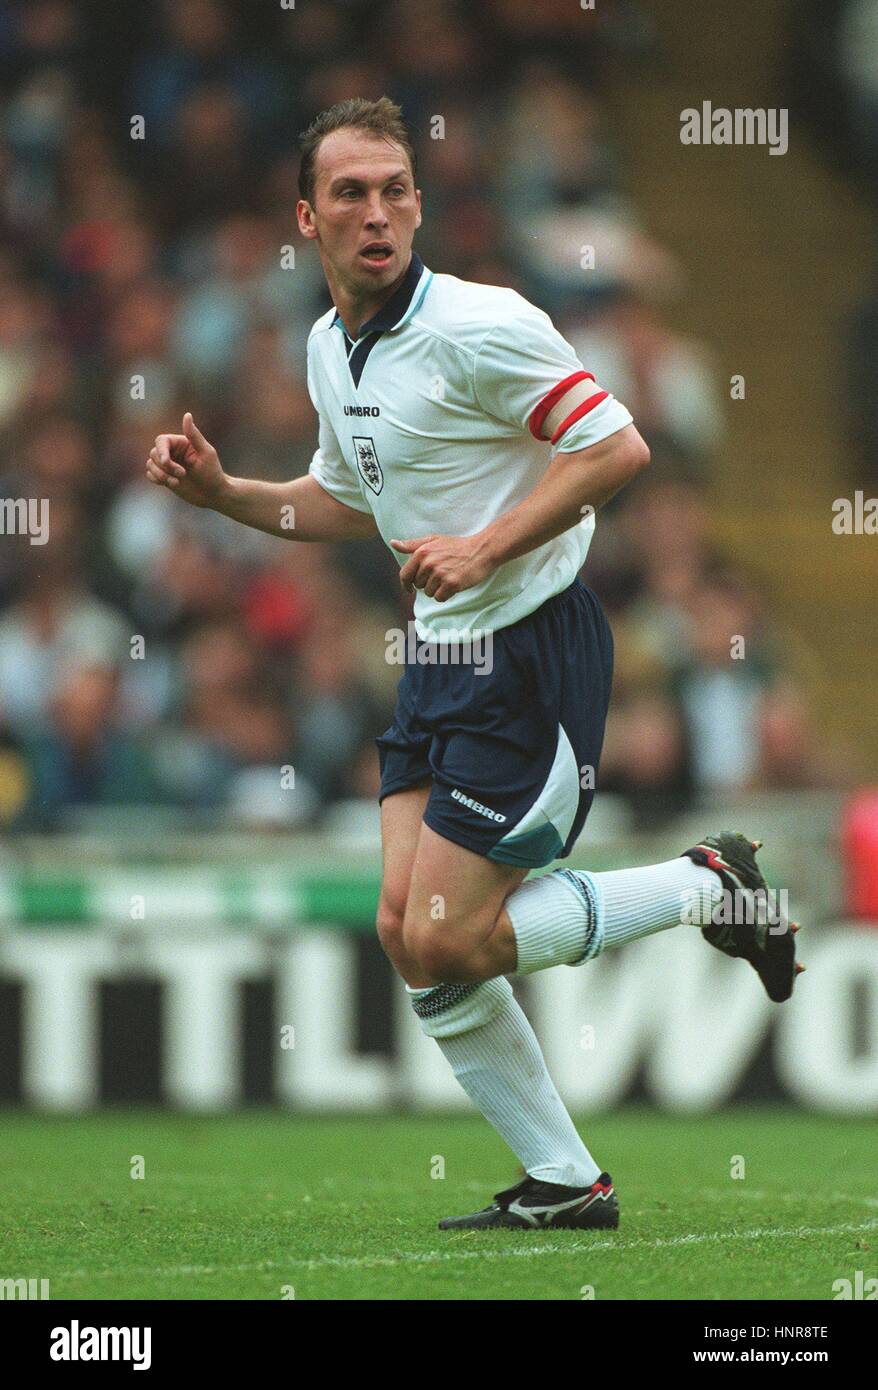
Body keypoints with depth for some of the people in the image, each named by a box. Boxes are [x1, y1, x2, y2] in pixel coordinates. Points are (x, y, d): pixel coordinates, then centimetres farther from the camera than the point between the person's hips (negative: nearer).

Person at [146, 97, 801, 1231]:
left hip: (531, 657, -8)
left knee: (443, 940, -11)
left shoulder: (478, 327, -16)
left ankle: (711, 885, 6)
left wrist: (484, 548, -23)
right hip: (440, 659, 8)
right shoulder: (329, 347, 10)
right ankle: (563, 1183, 10)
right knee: (406, 931, 0)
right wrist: (222, 492, 11)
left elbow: (617, 447, -18)